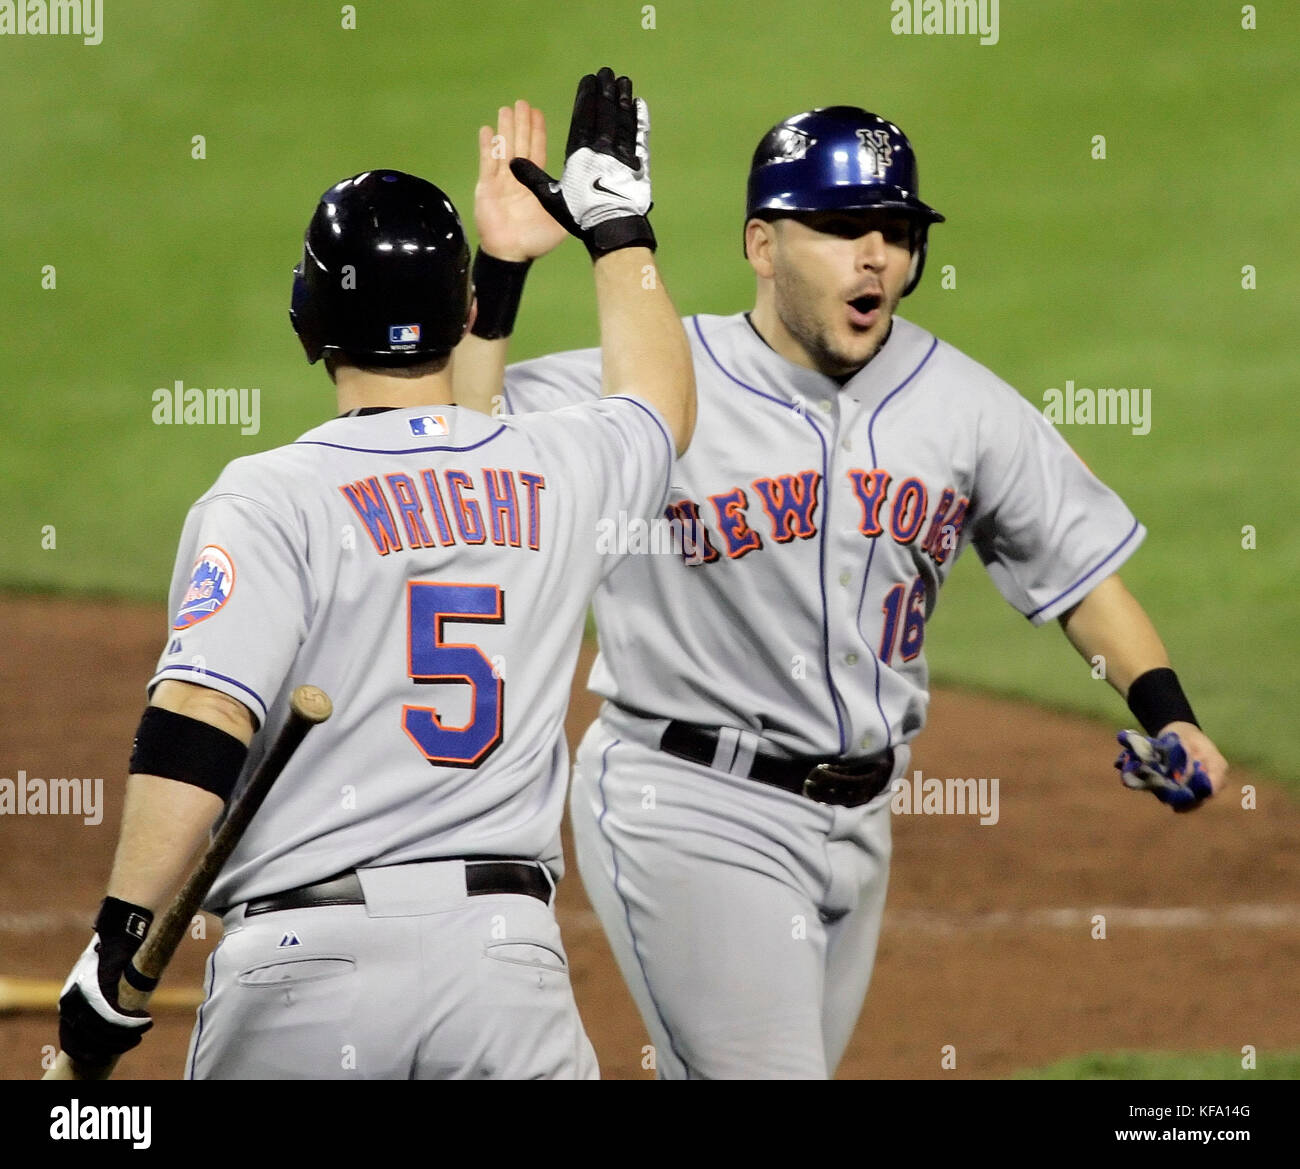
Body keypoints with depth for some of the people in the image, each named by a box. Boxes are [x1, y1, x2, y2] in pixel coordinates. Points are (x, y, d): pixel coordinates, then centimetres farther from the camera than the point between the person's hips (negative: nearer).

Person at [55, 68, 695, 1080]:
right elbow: (661, 407, 35)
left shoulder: (268, 498, -5)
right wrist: (618, 225, 48)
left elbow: (197, 727, -17)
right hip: (511, 957, 3)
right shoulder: (557, 475, 10)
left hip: (311, 960, -3)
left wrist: (118, 941, -17)